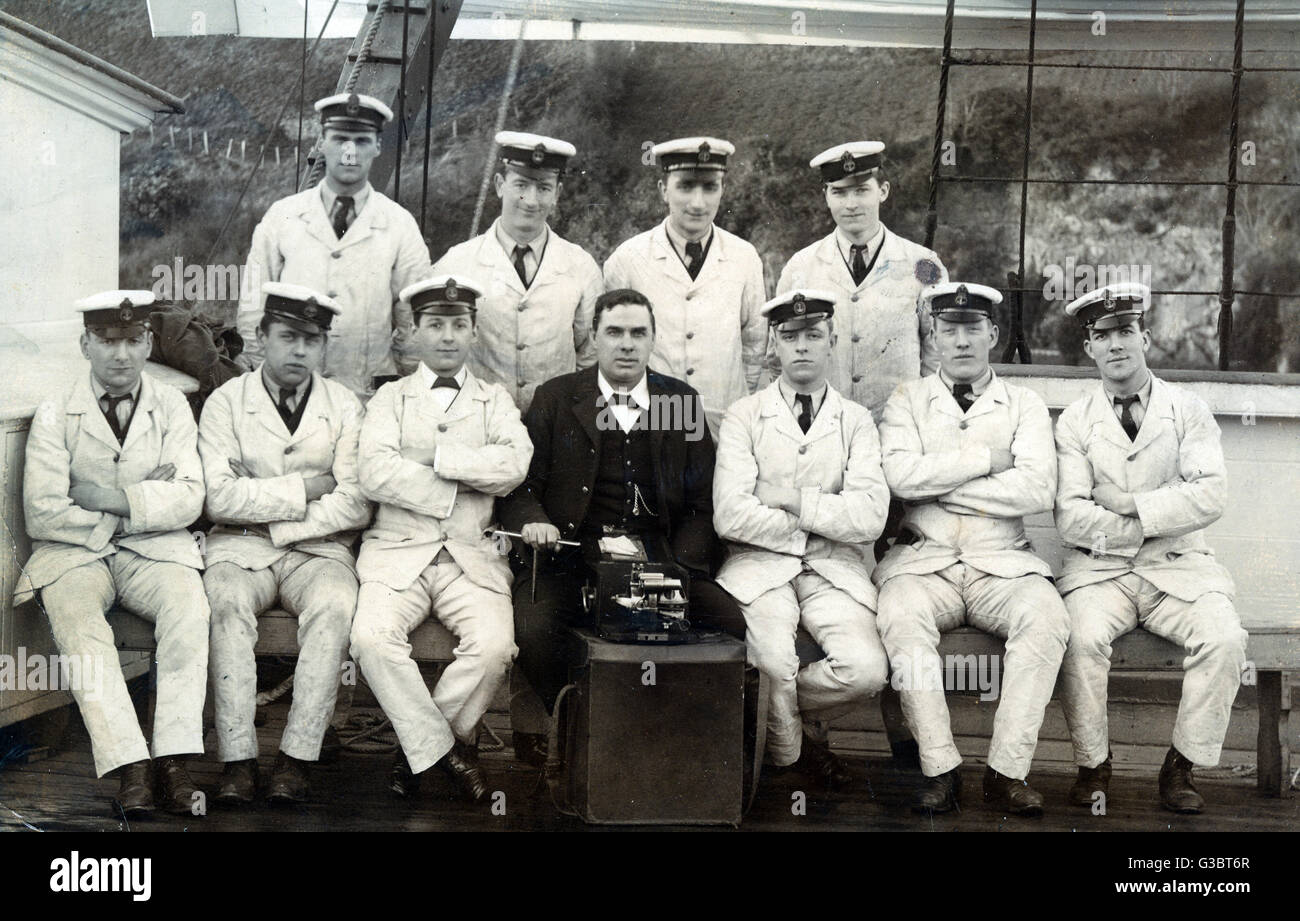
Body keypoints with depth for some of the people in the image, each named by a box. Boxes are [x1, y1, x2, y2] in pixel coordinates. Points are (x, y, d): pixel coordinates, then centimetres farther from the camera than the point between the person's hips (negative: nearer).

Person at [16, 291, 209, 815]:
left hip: (152, 549, 1)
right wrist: (144, 502, -8)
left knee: (188, 604, -30)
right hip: (74, 554, -1)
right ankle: (130, 767, -36)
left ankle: (173, 761, -32)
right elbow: (42, 514, -9)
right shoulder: (55, 415, 1)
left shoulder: (171, 407, 6)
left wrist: (107, 498, -13)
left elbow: (188, 501, -4)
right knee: (73, 615, -32)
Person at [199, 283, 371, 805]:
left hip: (318, 548, 0)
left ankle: (297, 757, -27)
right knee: (227, 601, -32)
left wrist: (270, 516, -9)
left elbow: (356, 505, -5)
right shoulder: (226, 402, 4)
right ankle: (238, 758, -28)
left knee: (334, 605, -31)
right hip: (241, 546, 0)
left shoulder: (344, 406, 6)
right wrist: (302, 490, -9)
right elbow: (219, 497, -9)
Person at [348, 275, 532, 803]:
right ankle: (444, 750, -9)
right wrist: (453, 494, -8)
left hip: (471, 556, 1)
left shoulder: (495, 402, 16)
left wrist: (435, 455, -7)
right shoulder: (391, 398, 13)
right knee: (372, 638, -28)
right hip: (398, 551, 0)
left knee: (494, 646, -26)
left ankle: (417, 747, -3)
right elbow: (375, 471, -6)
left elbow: (514, 465, -6)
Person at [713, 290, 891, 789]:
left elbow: (869, 518, -5)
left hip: (834, 570, 2)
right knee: (774, 664, -29)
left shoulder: (856, 422, 11)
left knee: (867, 670, -24)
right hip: (760, 565, -2)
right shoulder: (744, 416, 6)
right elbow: (729, 516, -8)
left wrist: (791, 498, -8)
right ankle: (789, 751, 4)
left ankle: (783, 709, 8)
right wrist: (820, 522, -3)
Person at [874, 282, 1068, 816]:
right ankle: (939, 769, -23)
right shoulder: (908, 401, 12)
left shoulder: (1024, 406, 11)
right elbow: (900, 474, -9)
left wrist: (938, 483, -6)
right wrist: (986, 459, -6)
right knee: (900, 616, -32)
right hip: (924, 561, 0)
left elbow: (1037, 490, -7)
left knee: (1046, 614, -30)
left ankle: (1007, 771, -22)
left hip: (1003, 562, 1)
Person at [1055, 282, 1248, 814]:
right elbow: (1071, 518, -6)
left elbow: (1210, 496, -8)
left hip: (1179, 569, 1)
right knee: (1083, 636, -30)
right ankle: (1093, 764, -10)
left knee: (1224, 636, -26)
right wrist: (1154, 525, -11)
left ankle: (1183, 766, -10)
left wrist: (1129, 504, -11)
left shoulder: (1189, 411, 7)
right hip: (1100, 570, -1)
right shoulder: (1074, 422, 6)